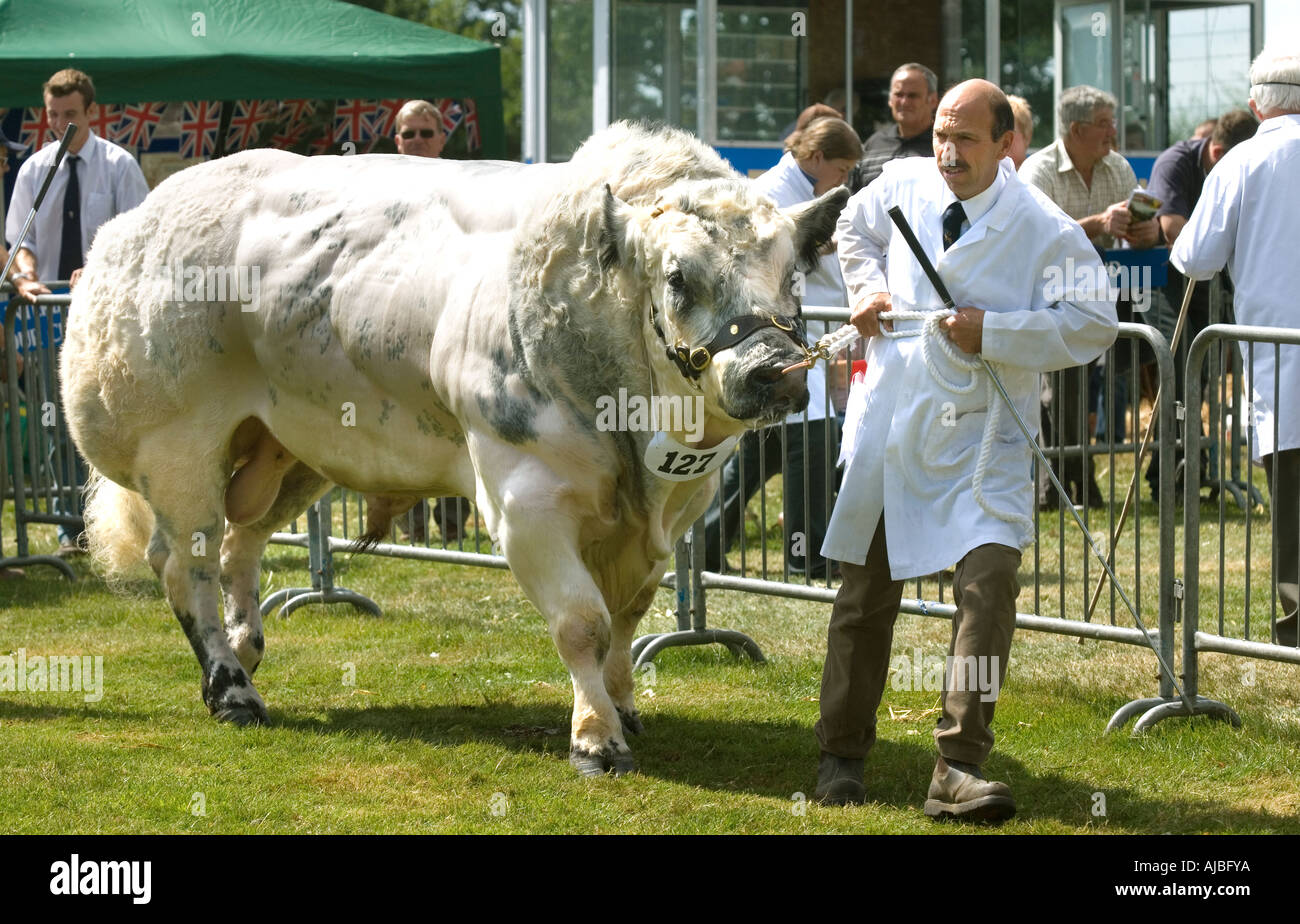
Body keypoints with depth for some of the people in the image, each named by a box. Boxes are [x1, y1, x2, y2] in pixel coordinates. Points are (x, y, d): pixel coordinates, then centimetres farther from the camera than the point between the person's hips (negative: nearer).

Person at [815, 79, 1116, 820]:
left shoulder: (1045, 230, -11)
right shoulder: (904, 185, 3)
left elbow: (1094, 323, -14)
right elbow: (855, 227, 25)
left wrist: (994, 333, -21)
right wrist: (868, 289, 7)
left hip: (980, 440, -4)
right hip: (887, 425, 4)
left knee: (990, 580, -20)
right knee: (866, 593, 11)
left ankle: (960, 769, -18)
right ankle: (843, 756, 26)